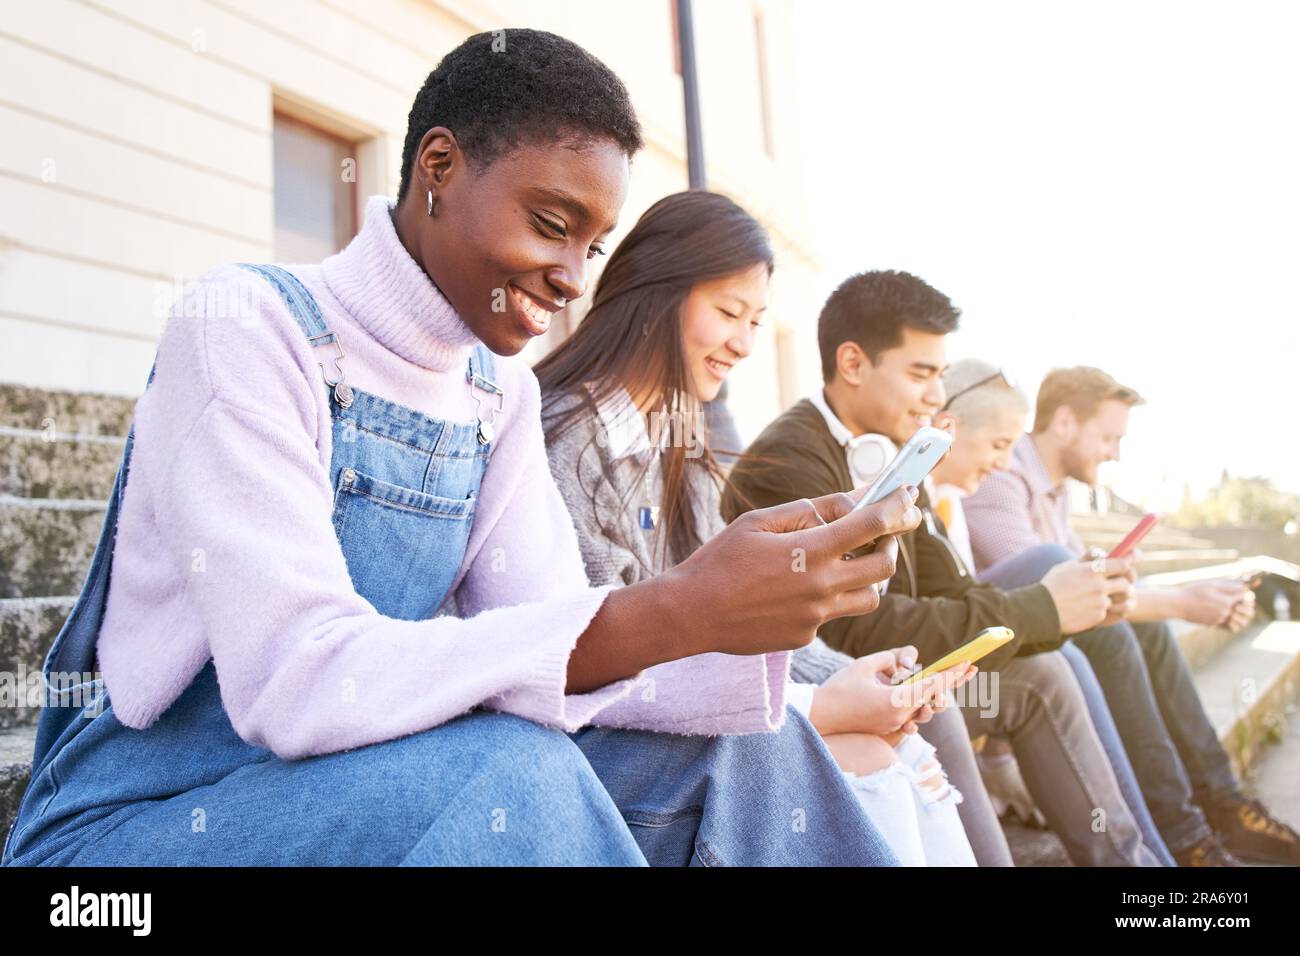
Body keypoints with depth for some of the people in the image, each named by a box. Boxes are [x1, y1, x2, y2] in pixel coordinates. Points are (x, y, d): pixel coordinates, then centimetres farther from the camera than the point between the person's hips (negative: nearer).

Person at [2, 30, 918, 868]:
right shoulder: (247, 325, -18)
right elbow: (294, 685, -29)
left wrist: (735, 626, -24)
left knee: (744, 746, -9)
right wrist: (672, 613, -36)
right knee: (504, 772, -35)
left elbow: (549, 648, -5)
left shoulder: (502, 392, 2)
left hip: (363, 800, 6)